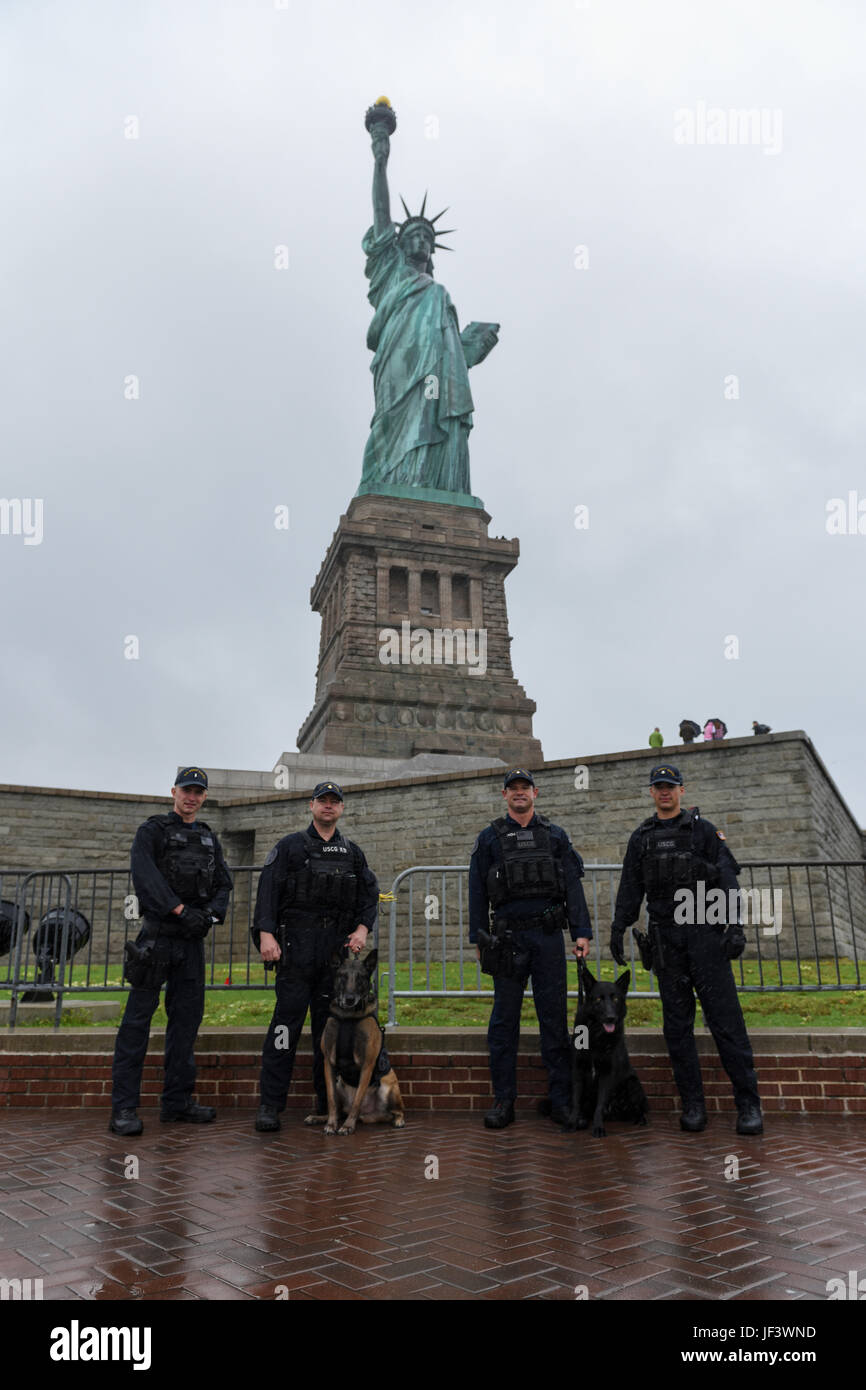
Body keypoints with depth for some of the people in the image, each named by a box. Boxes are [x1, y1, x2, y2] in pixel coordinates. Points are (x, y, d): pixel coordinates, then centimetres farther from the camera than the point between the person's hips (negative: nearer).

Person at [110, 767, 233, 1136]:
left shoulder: (209, 839, 18)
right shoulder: (152, 830, 1)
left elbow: (223, 883, 11)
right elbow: (144, 874, -15)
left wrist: (211, 913, -9)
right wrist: (180, 909, -21)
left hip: (193, 938, 6)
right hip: (158, 933, -6)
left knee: (187, 1016, 9)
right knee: (138, 1016, -6)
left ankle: (177, 1101, 17)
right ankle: (123, 1107, -4)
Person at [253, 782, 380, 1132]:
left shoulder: (352, 853, 17)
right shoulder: (290, 846, 7)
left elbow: (370, 894, 14)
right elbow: (268, 890, -3)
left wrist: (363, 927, -3)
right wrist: (266, 933, -15)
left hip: (337, 949, 4)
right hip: (296, 947, -3)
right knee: (287, 1019, -7)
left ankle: (328, 1101, 15)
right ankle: (270, 1104, -3)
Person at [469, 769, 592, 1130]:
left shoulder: (555, 836, 10)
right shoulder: (489, 839, 7)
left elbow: (573, 886, 6)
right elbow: (478, 893, 7)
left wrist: (582, 932, -3)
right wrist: (479, 939, 1)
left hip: (548, 937, 0)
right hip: (508, 938, 0)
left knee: (554, 1018, 3)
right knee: (504, 1020, 4)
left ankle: (562, 1100, 10)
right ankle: (503, 1100, 12)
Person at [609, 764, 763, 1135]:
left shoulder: (703, 830, 4)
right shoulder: (641, 837, 13)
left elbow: (728, 878, -2)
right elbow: (630, 887, 13)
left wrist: (735, 925, -12)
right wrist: (618, 929, 3)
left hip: (704, 932, -3)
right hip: (664, 937, 3)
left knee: (725, 1017, -5)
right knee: (677, 1022, 3)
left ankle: (748, 1103, 1)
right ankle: (693, 1104, 9)